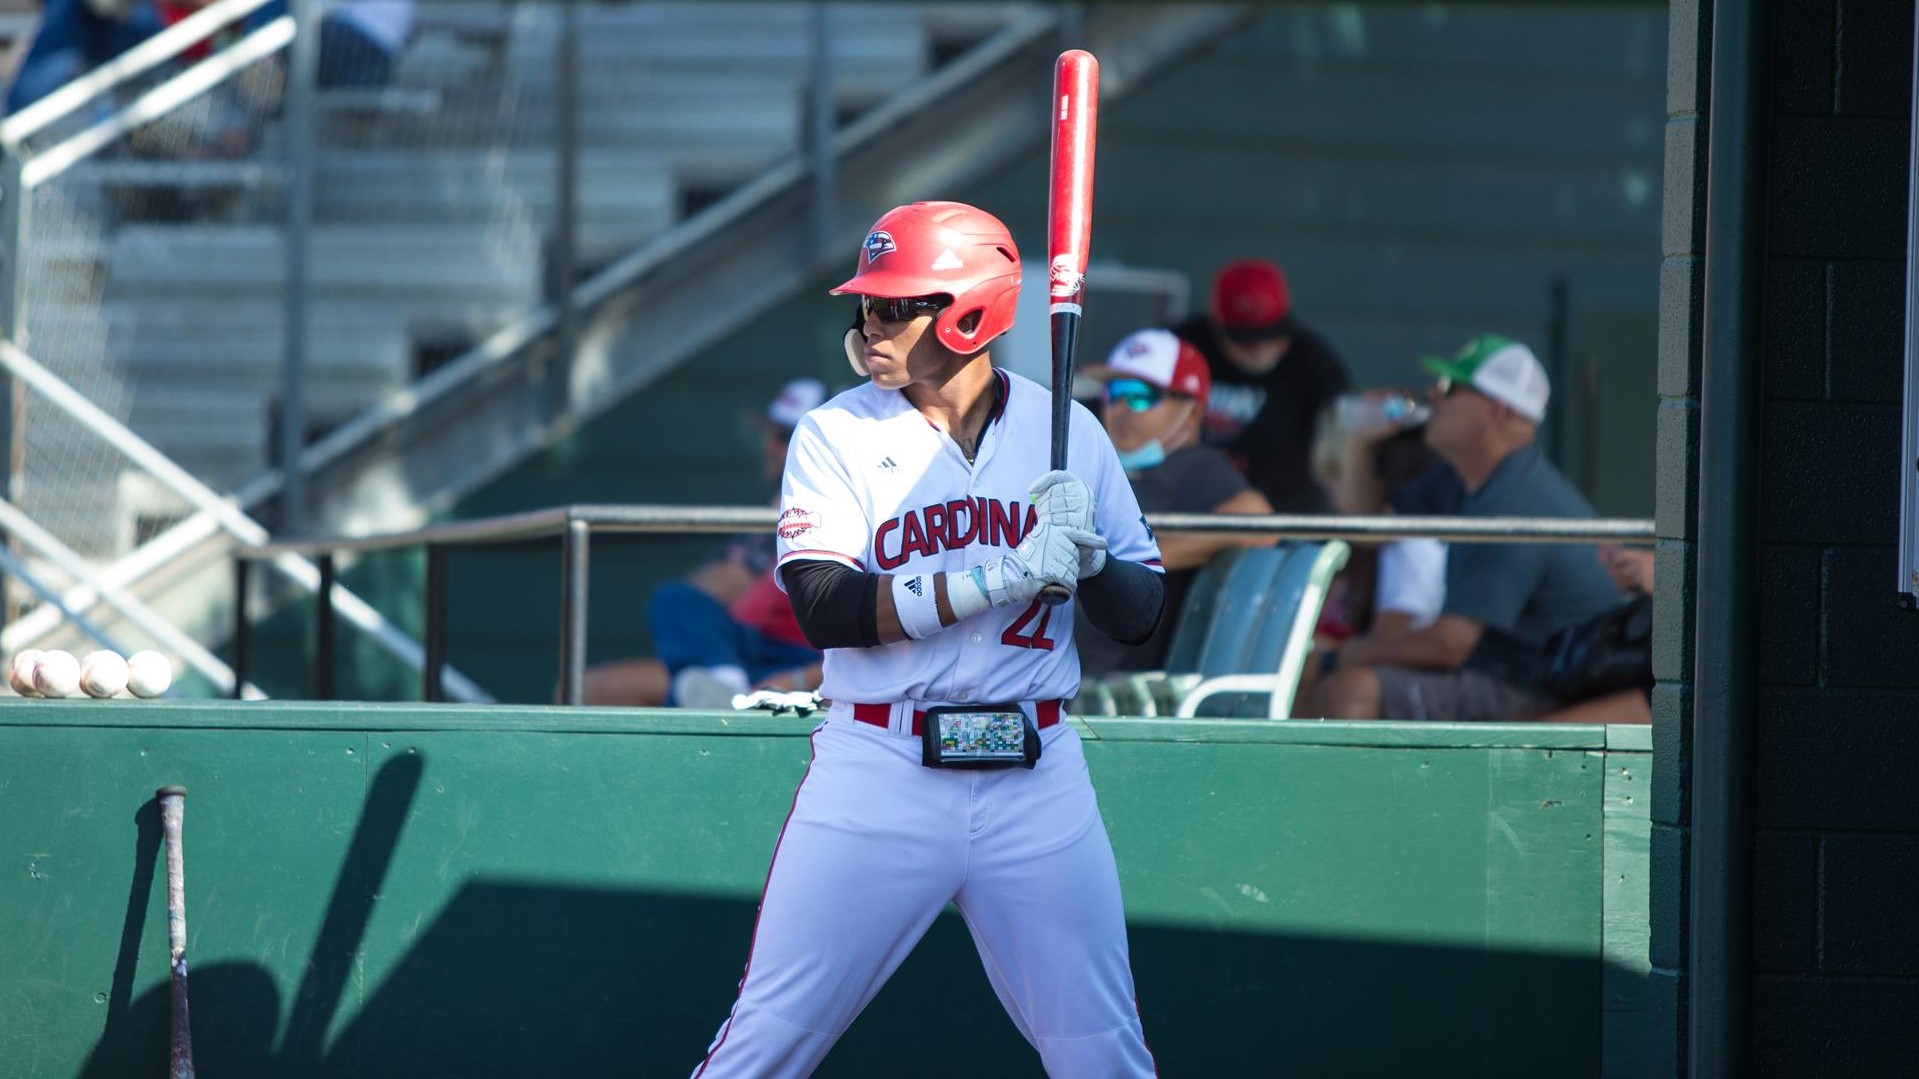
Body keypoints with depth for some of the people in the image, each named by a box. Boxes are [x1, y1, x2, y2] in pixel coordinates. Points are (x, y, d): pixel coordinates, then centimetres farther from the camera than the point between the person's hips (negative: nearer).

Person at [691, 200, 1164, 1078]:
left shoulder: (1066, 433, 6)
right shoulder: (839, 434, -1)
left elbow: (1138, 617, 8)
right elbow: (826, 609, -14)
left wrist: (1087, 556, -14)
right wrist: (1009, 575, -20)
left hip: (1035, 777, 2)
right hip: (878, 774, -2)